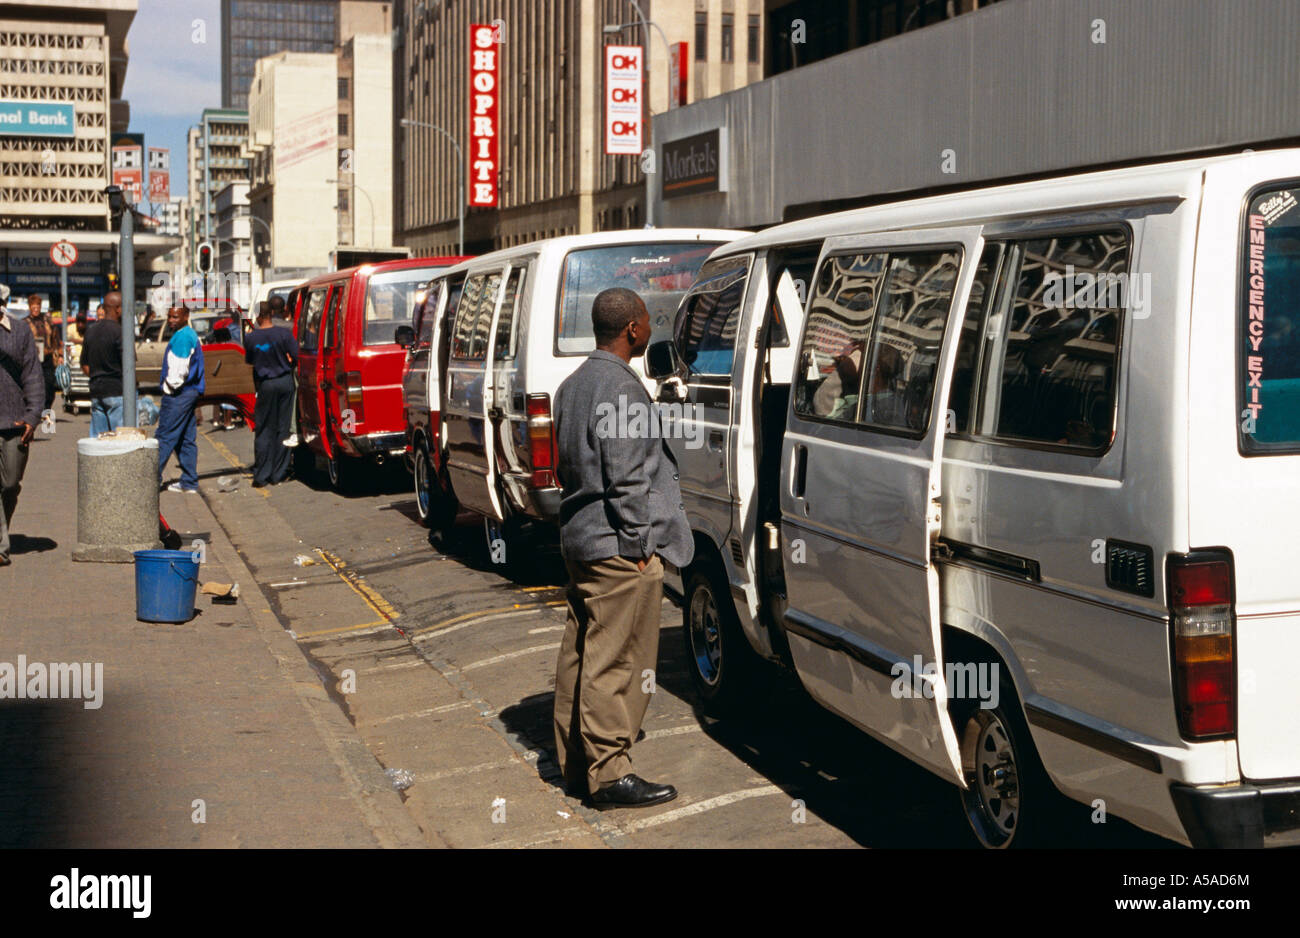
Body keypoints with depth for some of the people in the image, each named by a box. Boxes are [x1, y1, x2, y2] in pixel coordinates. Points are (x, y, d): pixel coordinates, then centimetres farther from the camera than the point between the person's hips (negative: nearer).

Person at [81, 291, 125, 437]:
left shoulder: (91, 331, 12)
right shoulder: (119, 332, -12)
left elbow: (85, 366, 16)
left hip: (96, 392, 7)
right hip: (117, 392, -7)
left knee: (97, 437, 9)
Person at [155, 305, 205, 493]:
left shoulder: (181, 337, -15)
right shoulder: (191, 335, 17)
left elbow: (179, 368, -20)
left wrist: (171, 386, -7)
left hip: (178, 394, -10)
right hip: (191, 393, 10)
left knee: (164, 437, -8)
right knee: (187, 439, 10)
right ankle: (189, 482, 12)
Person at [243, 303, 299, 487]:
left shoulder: (250, 338, -7)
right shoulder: (283, 333, -9)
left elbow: (249, 361, 7)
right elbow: (297, 357, -6)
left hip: (265, 385, 0)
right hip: (285, 381, 0)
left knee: (263, 431, 7)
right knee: (282, 429, 7)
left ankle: (261, 476, 4)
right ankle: (278, 474, 10)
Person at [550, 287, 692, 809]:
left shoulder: (573, 385, 14)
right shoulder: (622, 389, -18)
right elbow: (626, 480, -21)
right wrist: (638, 544, -15)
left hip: (578, 538, 10)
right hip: (617, 549, -10)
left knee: (580, 654, 14)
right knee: (614, 661, -5)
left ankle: (575, 763, 22)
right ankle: (609, 775, 0)